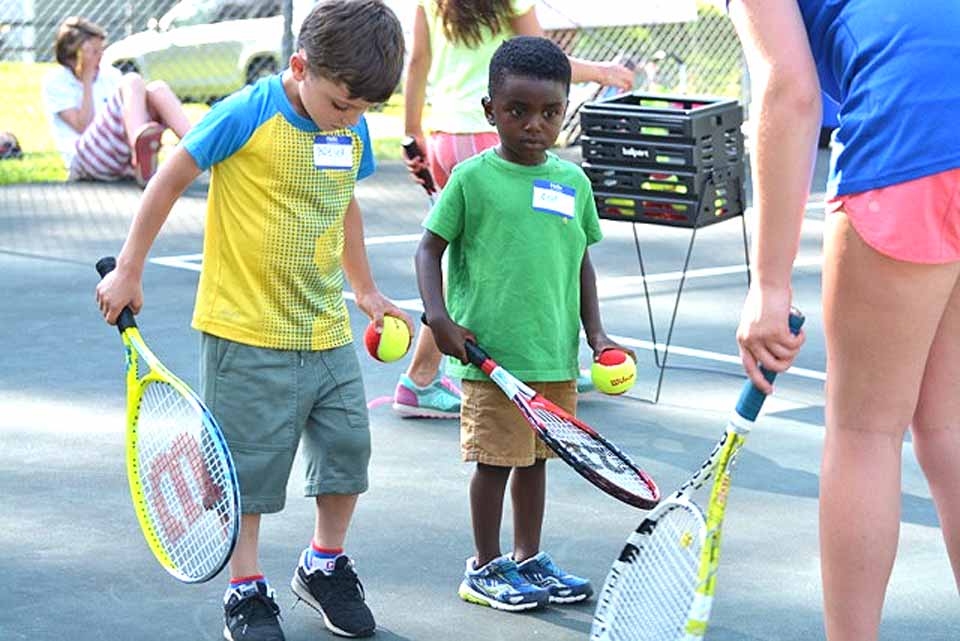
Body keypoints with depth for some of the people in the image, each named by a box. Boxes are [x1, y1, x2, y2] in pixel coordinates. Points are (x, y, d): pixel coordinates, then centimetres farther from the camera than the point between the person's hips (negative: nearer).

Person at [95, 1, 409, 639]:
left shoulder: (353, 131, 3)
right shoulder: (246, 115, -16)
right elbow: (170, 181, -7)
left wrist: (366, 289, 26)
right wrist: (128, 271, -4)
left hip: (327, 329, 6)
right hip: (248, 330, -6)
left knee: (348, 448, 10)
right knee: (249, 464, 2)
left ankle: (326, 565, 31)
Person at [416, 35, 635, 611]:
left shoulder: (573, 182, 7)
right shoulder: (473, 178, -6)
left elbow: (581, 261, 15)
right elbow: (430, 247, -2)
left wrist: (595, 331, 8)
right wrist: (440, 317, -13)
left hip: (557, 356, 5)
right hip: (492, 355, -5)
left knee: (536, 456, 15)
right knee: (495, 460, 3)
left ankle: (529, 559, 29)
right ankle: (485, 568, 17)